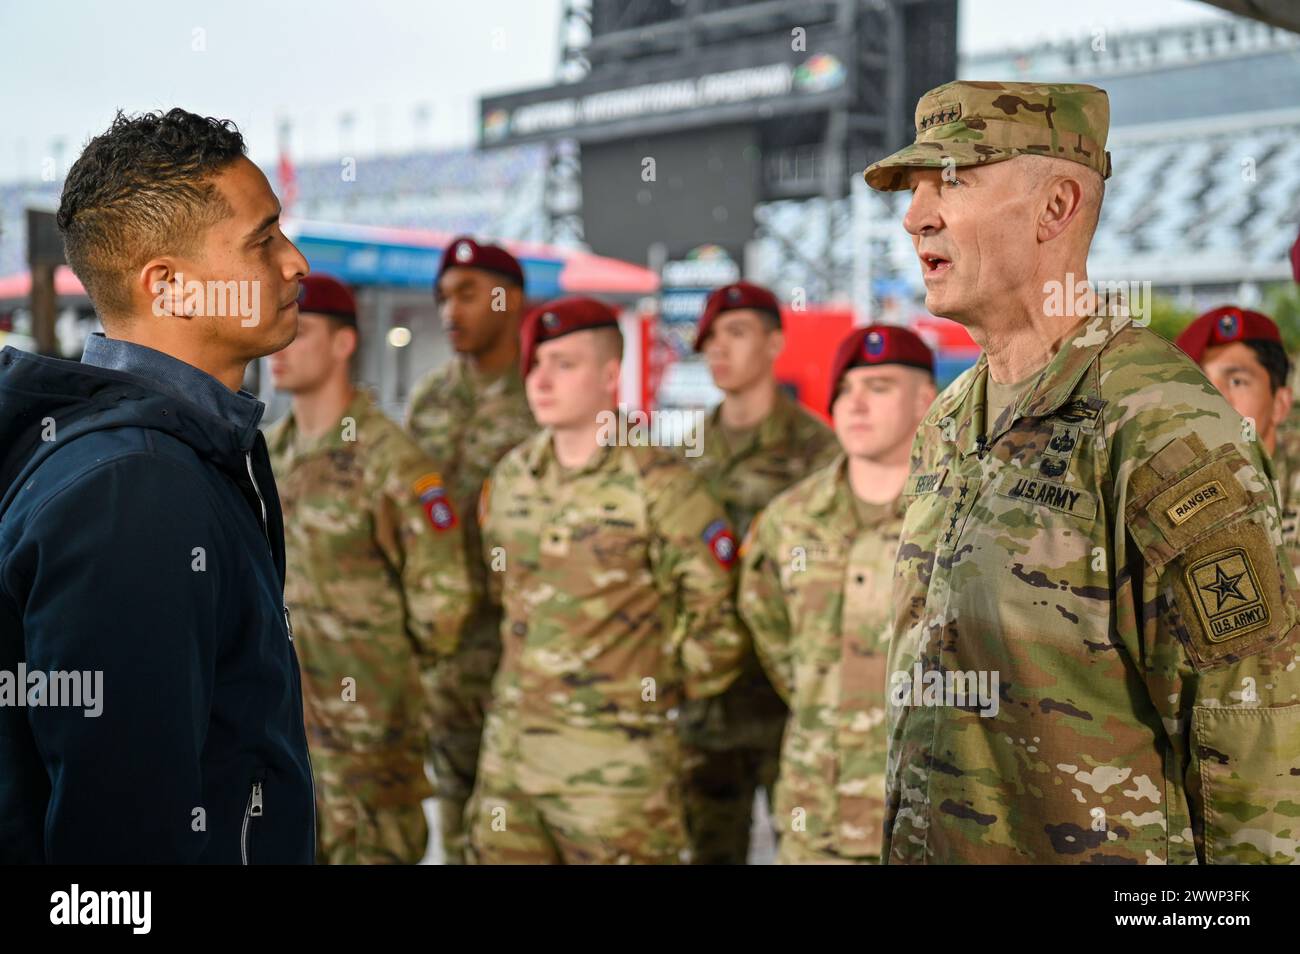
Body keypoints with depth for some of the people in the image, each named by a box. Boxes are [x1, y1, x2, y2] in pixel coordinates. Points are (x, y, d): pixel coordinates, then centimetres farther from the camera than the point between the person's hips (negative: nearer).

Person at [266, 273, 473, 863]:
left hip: (364, 726, -7)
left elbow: (441, 594, -13)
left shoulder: (389, 459, -16)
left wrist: (387, 670, -1)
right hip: (275, 715, 7)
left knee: (367, 851, 2)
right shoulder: (269, 452, 8)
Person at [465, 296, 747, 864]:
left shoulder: (657, 483, -11)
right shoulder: (509, 478, 8)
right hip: (508, 750, 6)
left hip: (616, 755, -6)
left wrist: (665, 688, 2)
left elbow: (716, 609, -7)